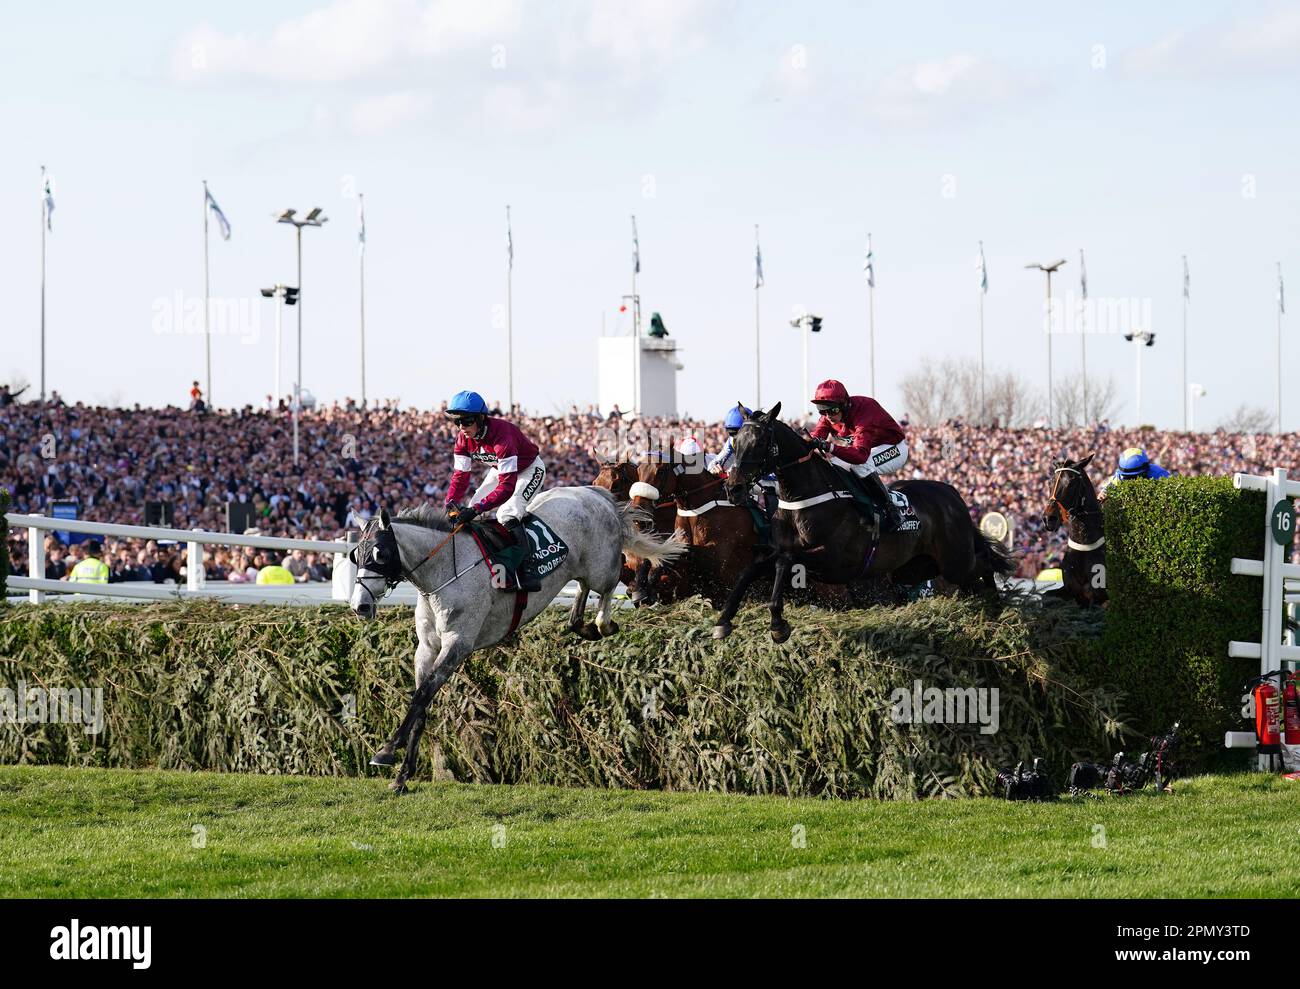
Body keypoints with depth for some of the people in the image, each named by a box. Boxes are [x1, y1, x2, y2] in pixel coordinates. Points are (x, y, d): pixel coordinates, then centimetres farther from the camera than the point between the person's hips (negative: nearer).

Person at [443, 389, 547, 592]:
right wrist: (451, 503, -28)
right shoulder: (463, 439, -15)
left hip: (530, 470, -8)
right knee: (471, 512, 0)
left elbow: (507, 486, -44)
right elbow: (460, 475, -10)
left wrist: (477, 508, -51)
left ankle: (528, 569, -29)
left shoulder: (501, 435, -39)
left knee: (507, 514, -28)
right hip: (500, 470, 8)